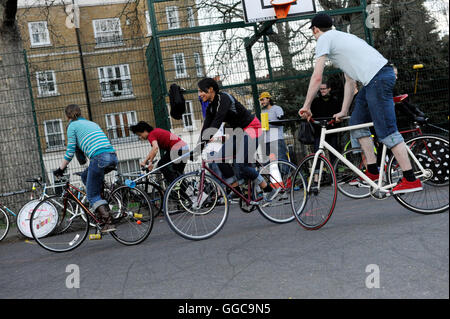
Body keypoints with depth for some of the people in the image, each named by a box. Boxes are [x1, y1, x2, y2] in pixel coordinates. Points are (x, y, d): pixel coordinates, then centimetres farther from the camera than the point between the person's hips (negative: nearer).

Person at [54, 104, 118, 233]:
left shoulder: (72, 126, 10)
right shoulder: (92, 123, 30)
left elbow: (70, 152, 6)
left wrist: (60, 169, 17)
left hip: (100, 158, -7)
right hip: (113, 157, 7)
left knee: (92, 195, 4)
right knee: (85, 176, 27)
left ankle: (108, 223, -8)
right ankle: (102, 208, 18)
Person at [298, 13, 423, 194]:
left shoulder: (324, 39, 3)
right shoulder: (340, 38, 31)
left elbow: (317, 78, -5)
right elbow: (349, 81, 29)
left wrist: (306, 106, 3)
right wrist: (343, 111, 28)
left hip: (378, 78, -10)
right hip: (374, 80, 10)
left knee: (386, 132, -11)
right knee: (356, 123, 15)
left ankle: (411, 180, -11)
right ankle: (373, 171, 14)